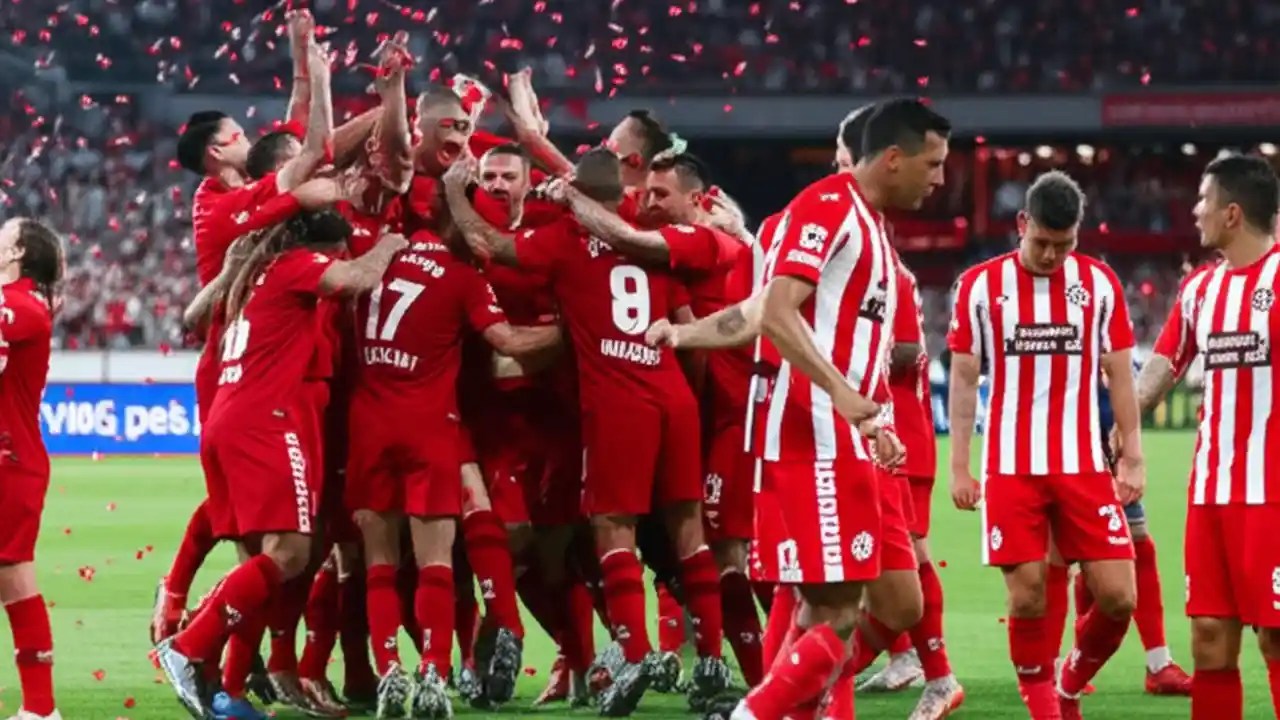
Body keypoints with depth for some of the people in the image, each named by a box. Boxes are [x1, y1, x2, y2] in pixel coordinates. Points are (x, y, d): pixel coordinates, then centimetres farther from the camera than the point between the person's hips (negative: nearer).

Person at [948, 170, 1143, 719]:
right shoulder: (980, 286, 1)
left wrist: (1133, 457, 4)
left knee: (1117, 597, -4)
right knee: (1027, 596, -4)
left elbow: (1119, 375, 9)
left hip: (1084, 467, 1)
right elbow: (963, 379, 4)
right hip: (1011, 468, -1)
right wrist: (959, 466, 0)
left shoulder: (1100, 283, 5)